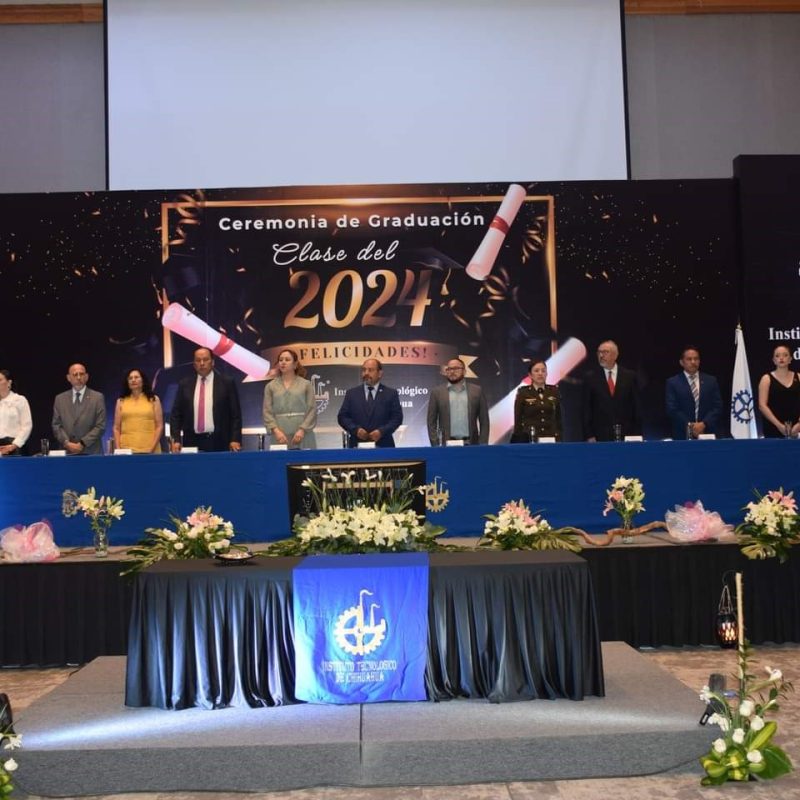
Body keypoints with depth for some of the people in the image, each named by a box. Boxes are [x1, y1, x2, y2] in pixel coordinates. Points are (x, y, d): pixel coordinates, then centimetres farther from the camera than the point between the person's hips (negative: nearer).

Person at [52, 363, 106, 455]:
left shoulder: (97, 398, 3)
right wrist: (67, 443, -8)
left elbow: (100, 426, -3)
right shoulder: (60, 399, 12)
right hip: (67, 452, 2)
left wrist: (82, 444, -11)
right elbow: (56, 425, 8)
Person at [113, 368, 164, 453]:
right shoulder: (121, 401, 11)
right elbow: (116, 428, 9)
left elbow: (159, 426, 3)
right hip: (127, 450, 1)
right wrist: (118, 449, -3)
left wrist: (152, 448, -8)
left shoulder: (153, 399, 8)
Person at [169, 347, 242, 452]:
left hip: (218, 443, -2)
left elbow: (235, 415, 1)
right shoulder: (185, 385, 10)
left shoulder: (226, 383, 3)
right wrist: (176, 440, -2)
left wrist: (235, 440, -9)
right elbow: (176, 414, 9)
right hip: (192, 442, 2)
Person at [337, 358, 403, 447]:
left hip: (382, 445, -1)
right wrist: (355, 429, -10)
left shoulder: (391, 393, 8)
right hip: (357, 445, 1)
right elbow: (342, 416, 8)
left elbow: (397, 417, 2)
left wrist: (382, 431, -13)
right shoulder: (351, 393, 12)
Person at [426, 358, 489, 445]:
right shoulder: (437, 392, 7)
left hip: (470, 444, 1)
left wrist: (483, 446, -1)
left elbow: (484, 421, 8)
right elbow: (432, 422, 6)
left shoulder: (477, 391, 9)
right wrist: (435, 446, -4)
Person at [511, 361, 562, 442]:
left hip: (551, 438, 2)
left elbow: (559, 417, 11)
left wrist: (559, 439, 5)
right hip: (529, 439, -2)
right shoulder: (523, 392, 1)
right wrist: (519, 440, -6)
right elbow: (517, 420, 0)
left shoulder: (554, 391, 9)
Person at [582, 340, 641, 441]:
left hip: (626, 434, 1)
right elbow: (586, 410, 3)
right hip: (601, 436, -1)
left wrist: (637, 434, 1)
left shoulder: (629, 376, 7)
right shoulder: (591, 378, 4)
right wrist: (589, 435, -4)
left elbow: (636, 406, 7)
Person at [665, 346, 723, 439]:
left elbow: (717, 407, 5)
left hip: (707, 433, 2)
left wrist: (704, 424, -10)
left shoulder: (711, 381, 12)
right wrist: (689, 425, -13)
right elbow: (672, 409, -4)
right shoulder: (672, 382, 5)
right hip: (683, 435, -2)